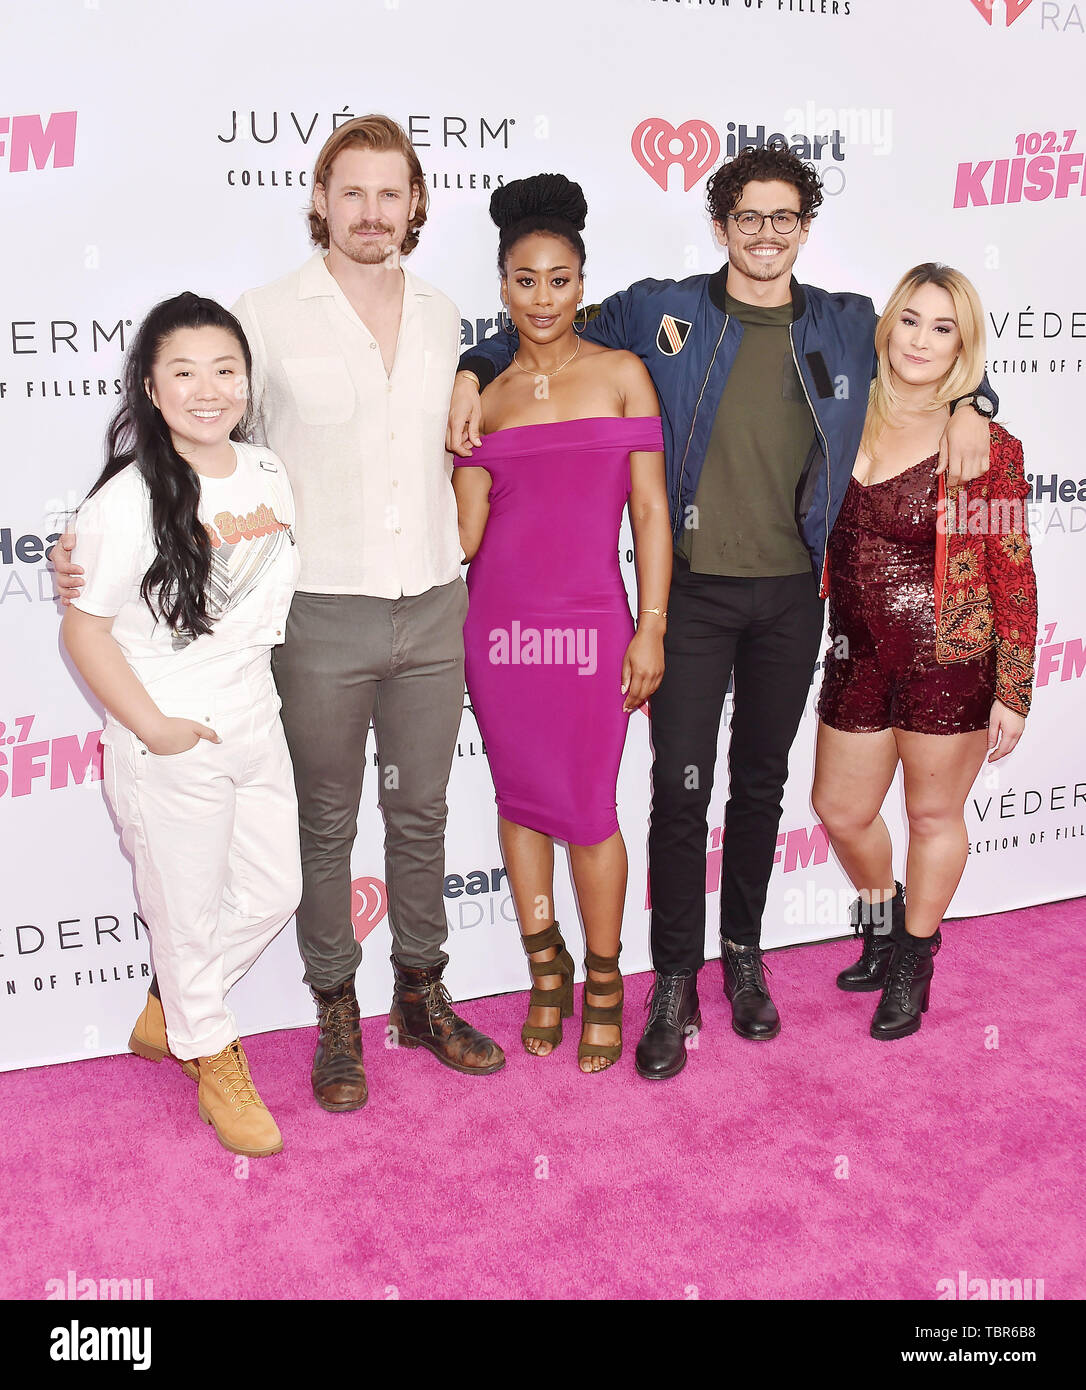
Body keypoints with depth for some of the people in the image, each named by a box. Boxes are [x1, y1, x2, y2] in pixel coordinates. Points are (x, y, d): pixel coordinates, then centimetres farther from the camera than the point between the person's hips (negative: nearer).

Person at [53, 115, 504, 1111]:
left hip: (434, 608, 4)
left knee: (421, 814, 14)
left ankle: (421, 995, 31)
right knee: (326, 825, 9)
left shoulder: (442, 317, 8)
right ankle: (336, 1014, 26)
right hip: (323, 617, -3)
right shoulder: (267, 316, -5)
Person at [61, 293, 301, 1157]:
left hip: (255, 721, 6)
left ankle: (169, 1010, 41)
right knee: (189, 910, 10)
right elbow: (86, 630, -14)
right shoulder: (128, 501, -18)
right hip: (168, 742, -6)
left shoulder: (268, 476, 1)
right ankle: (213, 1062, 35)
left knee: (275, 893, 16)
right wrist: (153, 728, -15)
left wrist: (251, 694, 10)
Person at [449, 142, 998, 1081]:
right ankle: (675, 985, 12)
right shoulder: (660, 311, 1)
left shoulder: (849, 327, 7)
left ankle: (744, 954, 31)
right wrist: (474, 371, -4)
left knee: (762, 782, 13)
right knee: (682, 787, -2)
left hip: (792, 592, 3)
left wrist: (968, 406, 5)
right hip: (692, 590, -2)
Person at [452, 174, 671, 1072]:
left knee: (587, 809, 0)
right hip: (500, 619, 3)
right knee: (522, 798, 11)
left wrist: (652, 626, -6)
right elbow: (465, 531, 5)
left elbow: (650, 509, -1)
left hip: (590, 620, -3)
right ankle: (547, 970, 30)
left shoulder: (621, 375, 3)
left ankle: (604, 983, 22)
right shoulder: (485, 395, 9)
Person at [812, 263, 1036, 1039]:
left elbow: (1013, 575, -7)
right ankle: (882, 926, 46)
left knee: (934, 814, 12)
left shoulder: (986, 445, -9)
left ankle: (913, 962, 36)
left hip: (949, 660, -4)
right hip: (859, 654, 4)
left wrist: (1013, 692, -8)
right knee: (840, 810, 16)